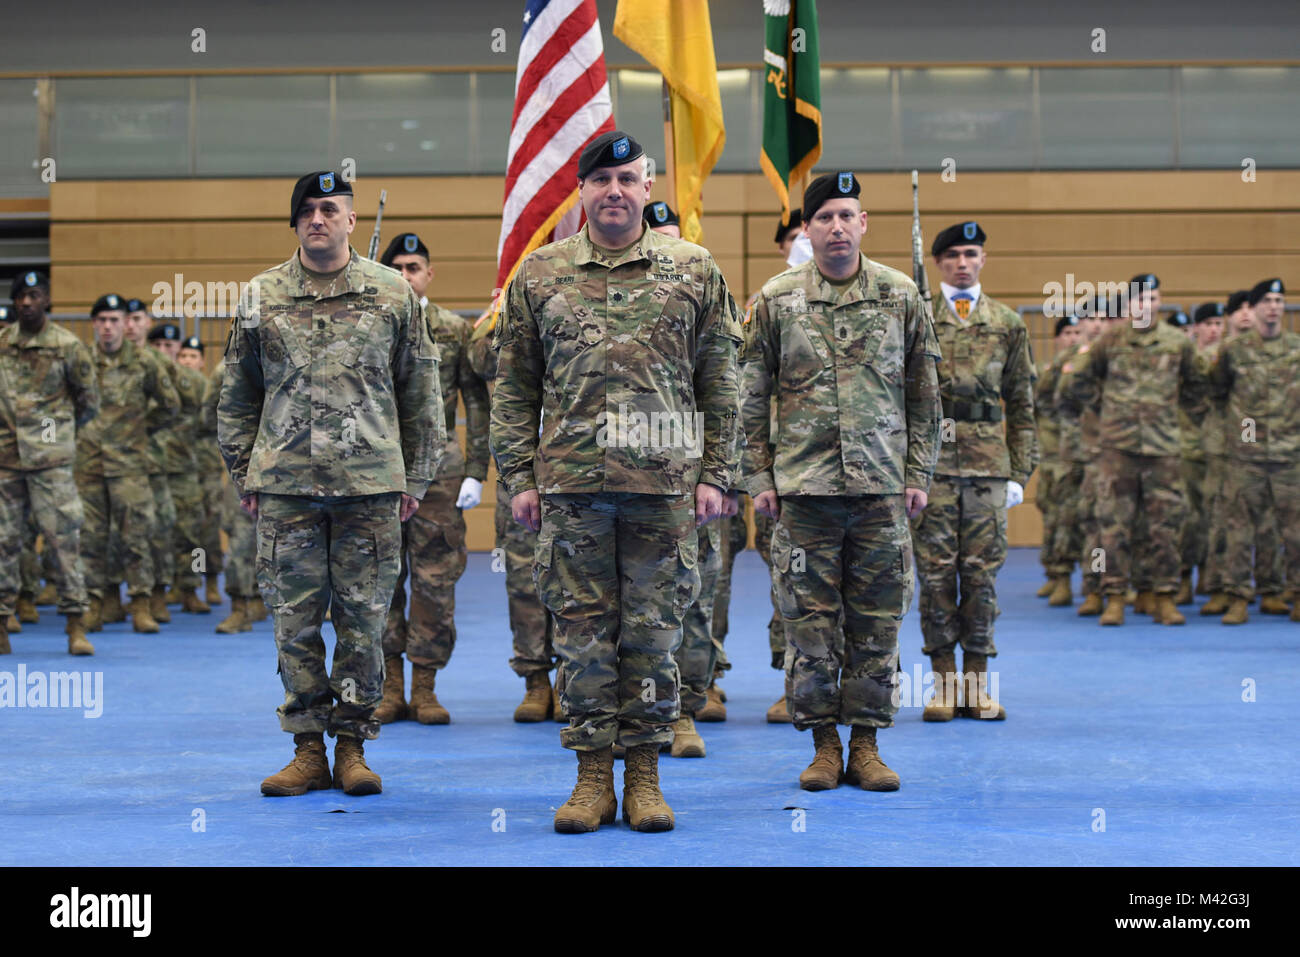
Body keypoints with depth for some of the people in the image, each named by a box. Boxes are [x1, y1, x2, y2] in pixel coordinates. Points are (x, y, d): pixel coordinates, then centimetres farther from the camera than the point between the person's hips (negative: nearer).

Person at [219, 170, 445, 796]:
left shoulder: (393, 294, 5)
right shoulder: (260, 297, 8)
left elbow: (421, 393, 8)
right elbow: (237, 394, 13)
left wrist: (416, 478, 5)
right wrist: (242, 475, 8)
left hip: (370, 486, -1)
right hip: (285, 486, 1)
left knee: (363, 620, 3)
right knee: (294, 621, 3)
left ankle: (352, 746, 13)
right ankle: (308, 749, 12)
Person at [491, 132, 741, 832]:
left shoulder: (693, 271, 7)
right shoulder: (539, 274, 8)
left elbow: (718, 384, 7)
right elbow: (515, 387, 9)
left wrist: (714, 476, 1)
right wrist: (519, 478, 3)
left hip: (665, 484, 0)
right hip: (571, 484, 1)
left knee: (653, 631, 4)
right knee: (583, 632, 4)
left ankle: (645, 777, 14)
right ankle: (593, 776, 13)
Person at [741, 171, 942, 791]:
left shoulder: (901, 297, 6)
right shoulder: (776, 300, 3)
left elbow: (924, 395, 9)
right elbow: (753, 398, 6)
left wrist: (919, 474, 4)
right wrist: (758, 477, 1)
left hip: (882, 485, 1)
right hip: (804, 486, -1)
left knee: (877, 622, 4)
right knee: (809, 621, 2)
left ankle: (866, 745, 15)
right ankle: (824, 745, 14)